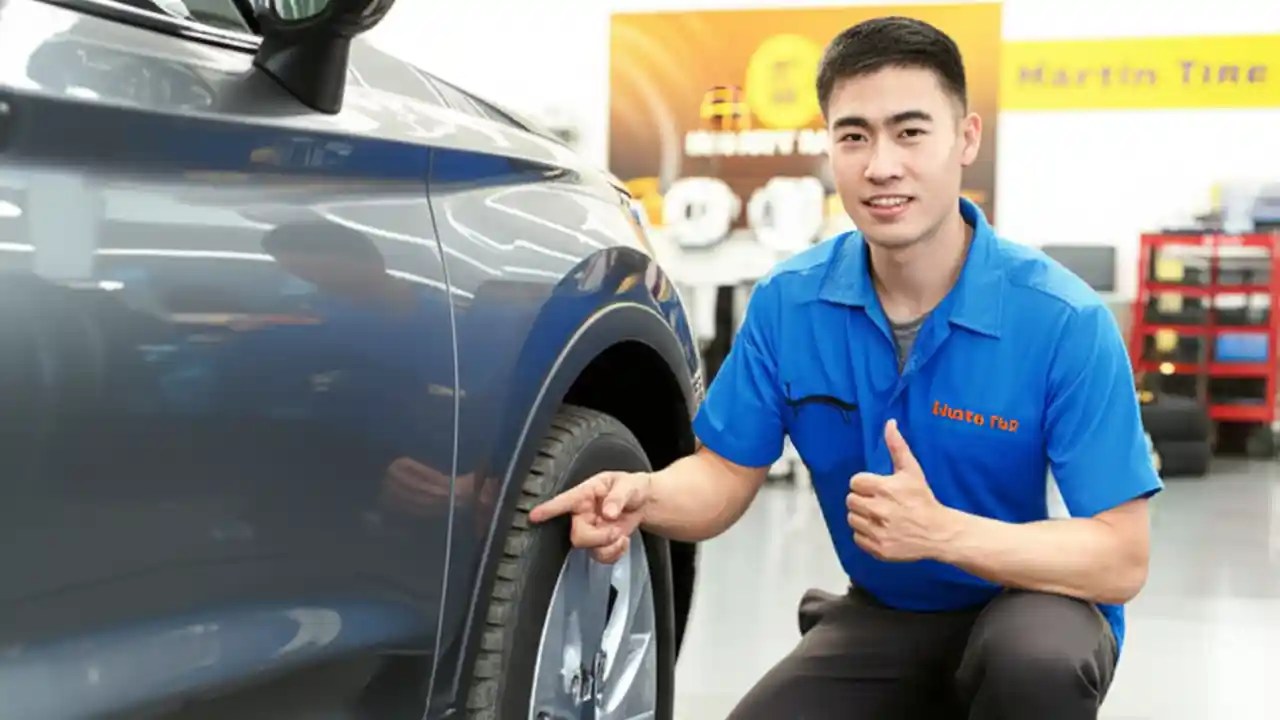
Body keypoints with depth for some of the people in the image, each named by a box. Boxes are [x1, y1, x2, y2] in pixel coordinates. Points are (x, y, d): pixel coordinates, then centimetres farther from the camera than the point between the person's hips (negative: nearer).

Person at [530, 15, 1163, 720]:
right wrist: (645, 496, -25)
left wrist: (943, 532, -35)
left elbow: (1120, 561, -21)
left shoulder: (1066, 321, -21)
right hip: (882, 616, 4)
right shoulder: (788, 302, -9)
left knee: (1038, 657, -36)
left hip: (1031, 606, -4)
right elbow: (723, 476, -2)